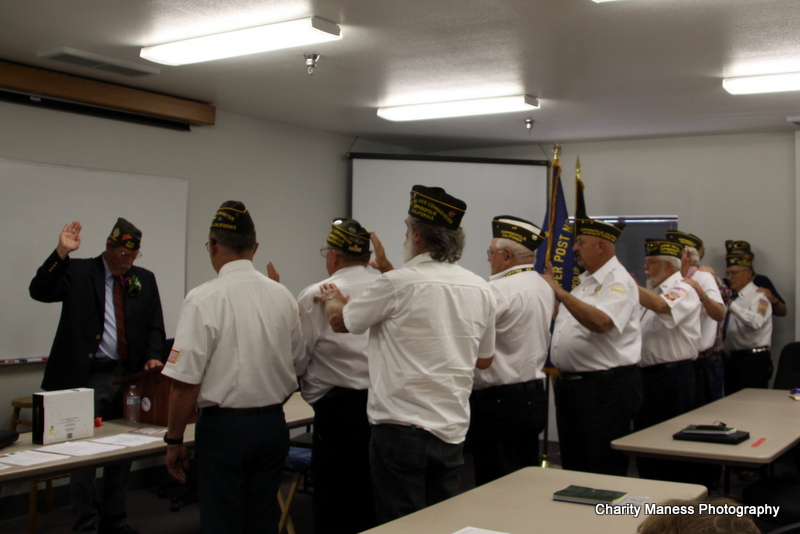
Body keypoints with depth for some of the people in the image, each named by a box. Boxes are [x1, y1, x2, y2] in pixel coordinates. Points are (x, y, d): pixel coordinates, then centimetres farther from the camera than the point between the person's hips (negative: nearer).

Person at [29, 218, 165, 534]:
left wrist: (152, 356, -7)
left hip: (129, 376, 4)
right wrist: (61, 253, -24)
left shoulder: (145, 280, 10)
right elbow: (39, 291, -14)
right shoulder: (78, 272, -1)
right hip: (88, 376, -4)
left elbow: (155, 327, 11)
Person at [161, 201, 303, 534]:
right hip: (274, 425, 5)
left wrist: (174, 441, -4)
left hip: (224, 428, -5)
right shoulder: (282, 296, 2)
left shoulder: (203, 299, -13)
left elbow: (185, 382, -14)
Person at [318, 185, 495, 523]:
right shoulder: (480, 289, 4)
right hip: (452, 430, 6)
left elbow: (341, 322, 3)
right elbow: (484, 359, 15)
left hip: (401, 426, -5)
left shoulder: (397, 284, -13)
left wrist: (331, 298, 24)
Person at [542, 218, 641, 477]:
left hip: (605, 387, -10)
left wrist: (560, 293, -31)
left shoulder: (617, 281, -13)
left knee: (605, 470, -1)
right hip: (570, 384, 10)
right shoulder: (586, 282, 17)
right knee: (573, 464, 17)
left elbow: (601, 323, -32)